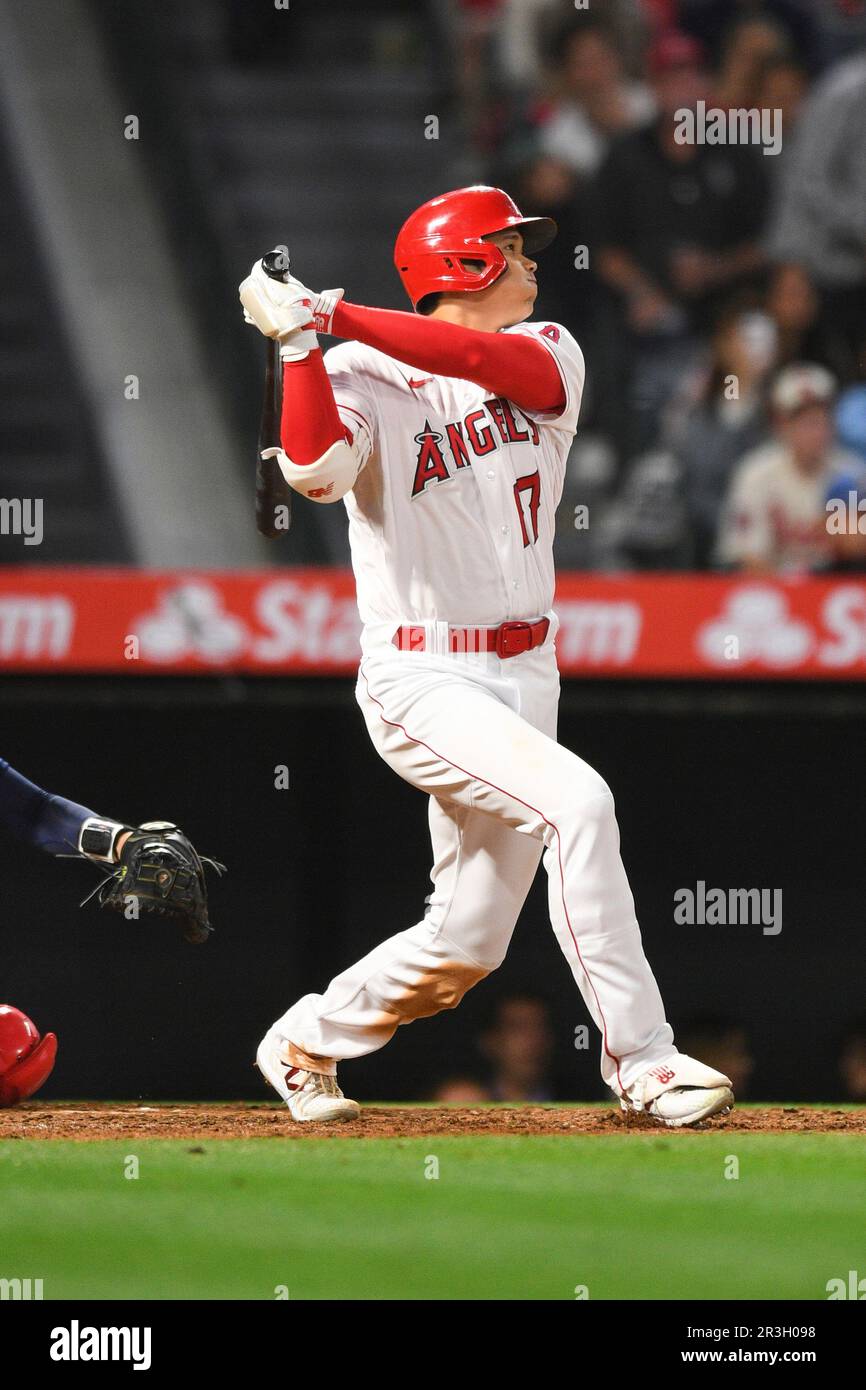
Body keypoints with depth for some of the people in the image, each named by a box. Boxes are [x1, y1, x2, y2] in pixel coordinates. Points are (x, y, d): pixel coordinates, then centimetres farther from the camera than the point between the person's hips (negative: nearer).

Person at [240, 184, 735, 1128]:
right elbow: (315, 470, -27)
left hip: (524, 678, 6)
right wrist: (303, 342, -30)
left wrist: (330, 316, -24)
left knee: (466, 945, 6)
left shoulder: (546, 354, 6)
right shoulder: (365, 379, -7)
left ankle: (305, 1044, 30)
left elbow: (492, 362, -18)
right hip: (421, 681, -6)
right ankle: (639, 1058, -21)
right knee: (577, 801, -27)